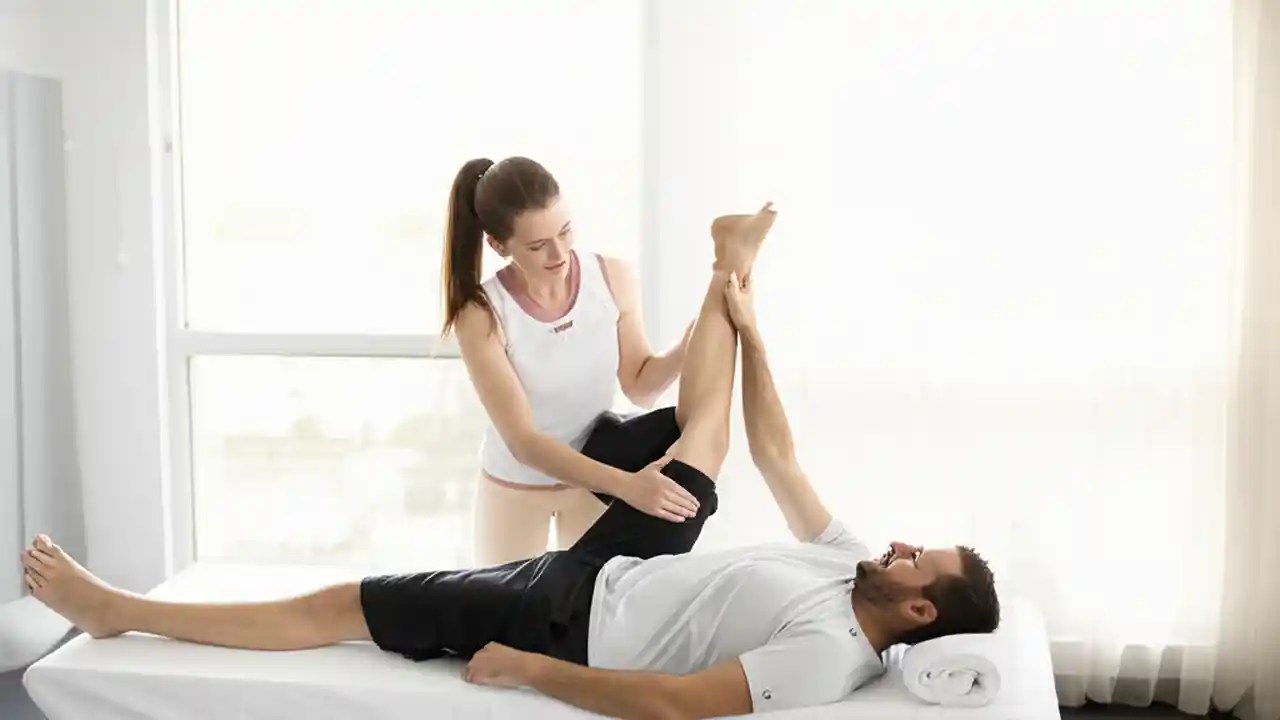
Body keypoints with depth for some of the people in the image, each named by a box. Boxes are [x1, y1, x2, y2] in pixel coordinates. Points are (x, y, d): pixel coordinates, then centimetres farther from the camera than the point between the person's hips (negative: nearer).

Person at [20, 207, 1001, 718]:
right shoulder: (845, 562, 0)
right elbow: (774, 455, 9)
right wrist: (747, 322, 8)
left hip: (574, 626, -7)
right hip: (605, 573, 8)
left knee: (341, 606, -5)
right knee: (699, 432, 7)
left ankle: (119, 609, 6)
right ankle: (732, 279, 33)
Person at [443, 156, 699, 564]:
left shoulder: (612, 278, -19)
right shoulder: (482, 315, -28)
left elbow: (641, 387, -8)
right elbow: (524, 441, -30)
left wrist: (692, 344, -28)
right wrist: (625, 484, -41)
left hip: (595, 475, 2)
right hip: (514, 486, -2)